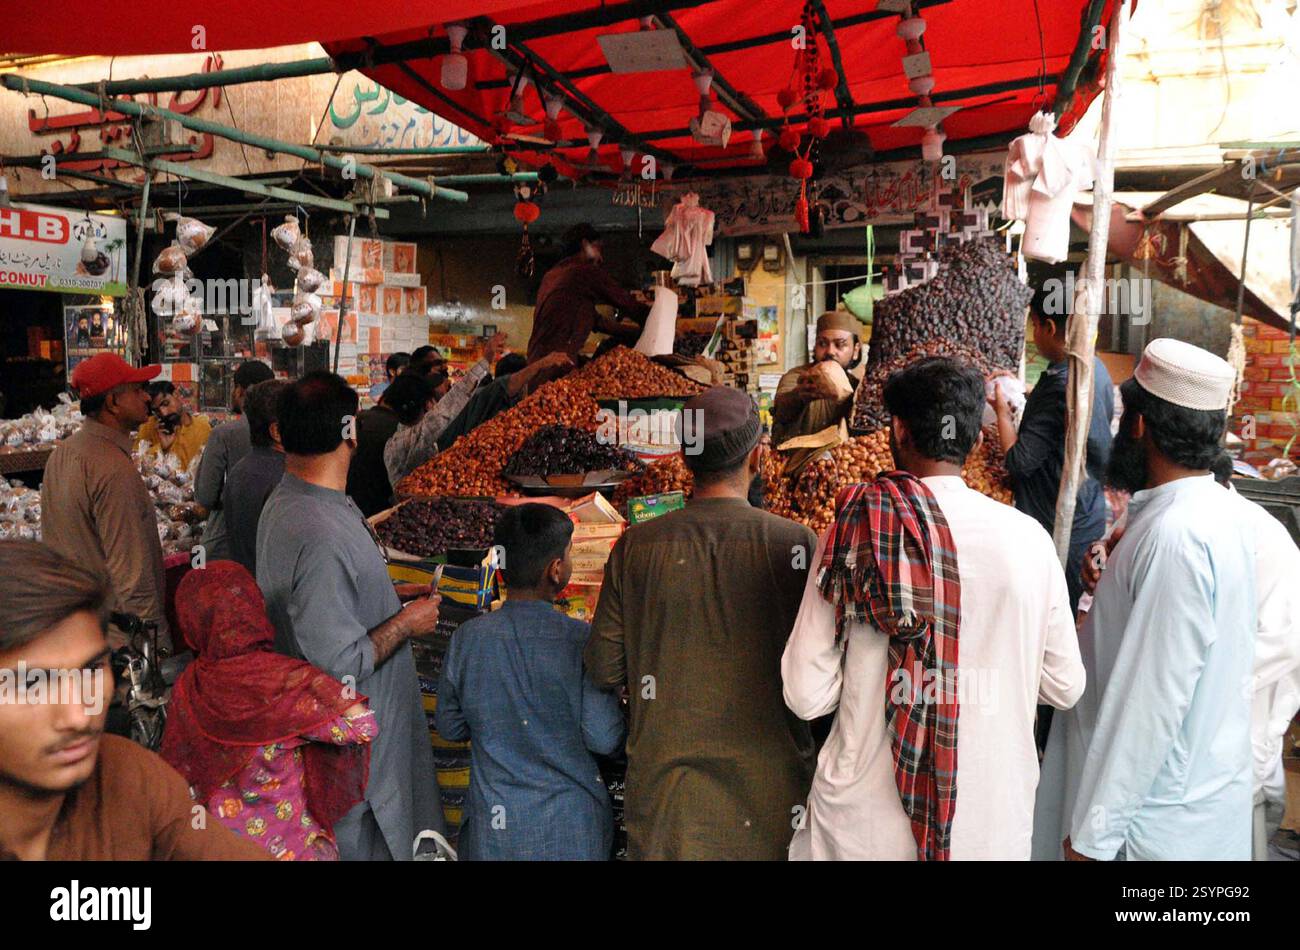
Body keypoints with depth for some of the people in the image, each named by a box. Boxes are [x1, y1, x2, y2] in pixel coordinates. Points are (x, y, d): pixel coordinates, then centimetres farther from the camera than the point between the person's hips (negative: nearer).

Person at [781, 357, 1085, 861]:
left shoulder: (854, 530, -15)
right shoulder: (1029, 538, -11)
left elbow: (807, 695, -13)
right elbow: (1065, 687, 1)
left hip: (864, 824, -1)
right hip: (991, 823, 2)